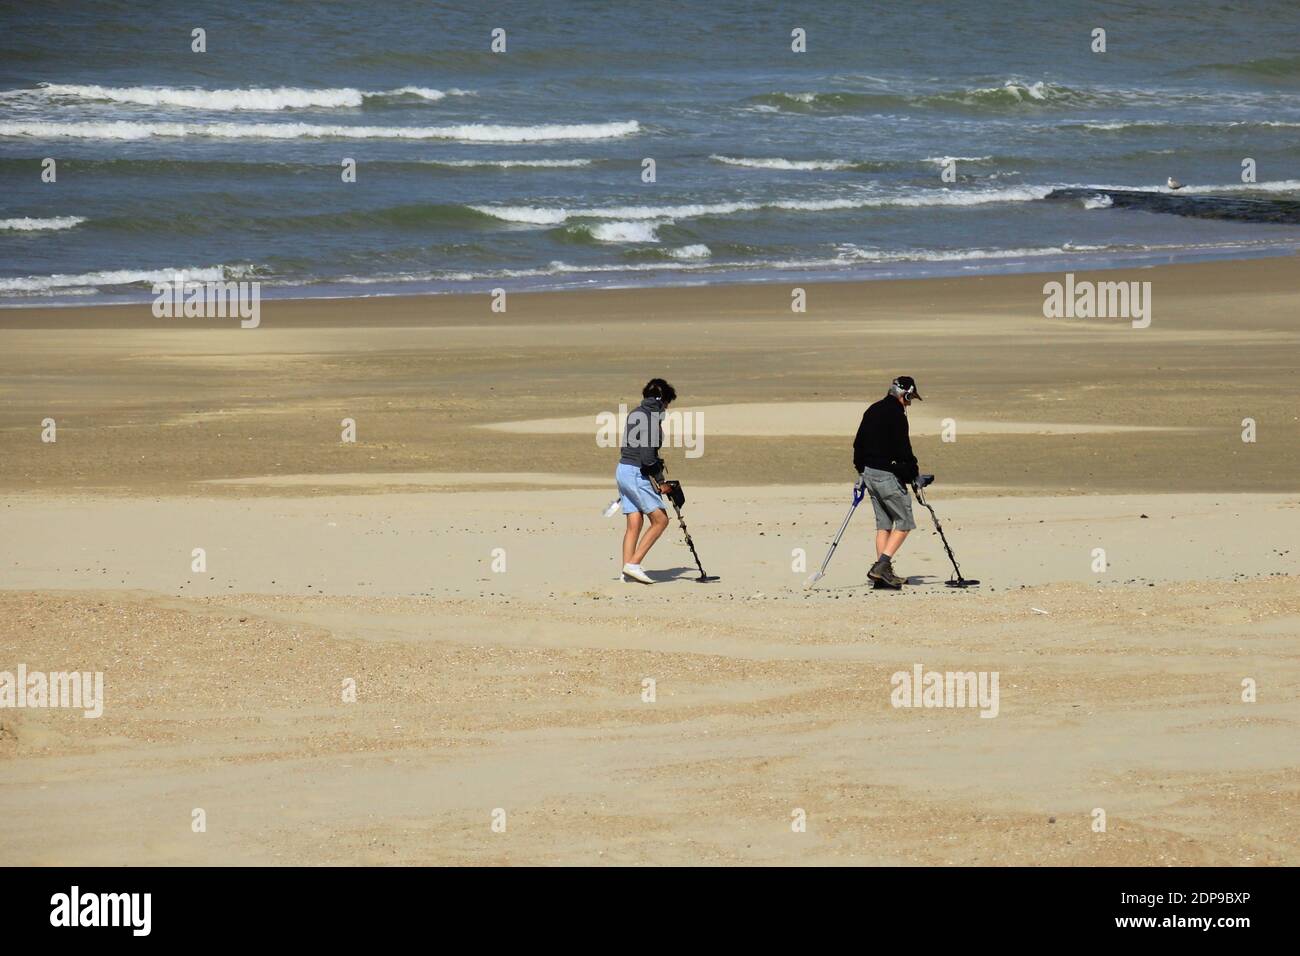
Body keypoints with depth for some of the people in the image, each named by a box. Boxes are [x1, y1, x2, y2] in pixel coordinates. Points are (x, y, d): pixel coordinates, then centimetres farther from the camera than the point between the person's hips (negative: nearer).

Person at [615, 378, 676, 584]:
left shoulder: (635, 413, 14)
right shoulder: (653, 417, -13)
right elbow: (647, 454, -21)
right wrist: (659, 480, -14)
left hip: (623, 469, 9)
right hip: (638, 473, -9)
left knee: (635, 524, 10)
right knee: (660, 520, -2)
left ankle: (627, 571, 5)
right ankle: (633, 564, -8)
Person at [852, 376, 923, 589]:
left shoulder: (872, 411, 13)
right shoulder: (896, 414, -15)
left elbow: (858, 443, 19)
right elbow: (902, 449, -18)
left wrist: (861, 469, 25)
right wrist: (913, 474, -7)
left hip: (869, 473, 9)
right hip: (888, 475, -9)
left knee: (884, 524, 13)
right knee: (904, 523, -2)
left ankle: (882, 574, 10)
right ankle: (882, 566, -14)